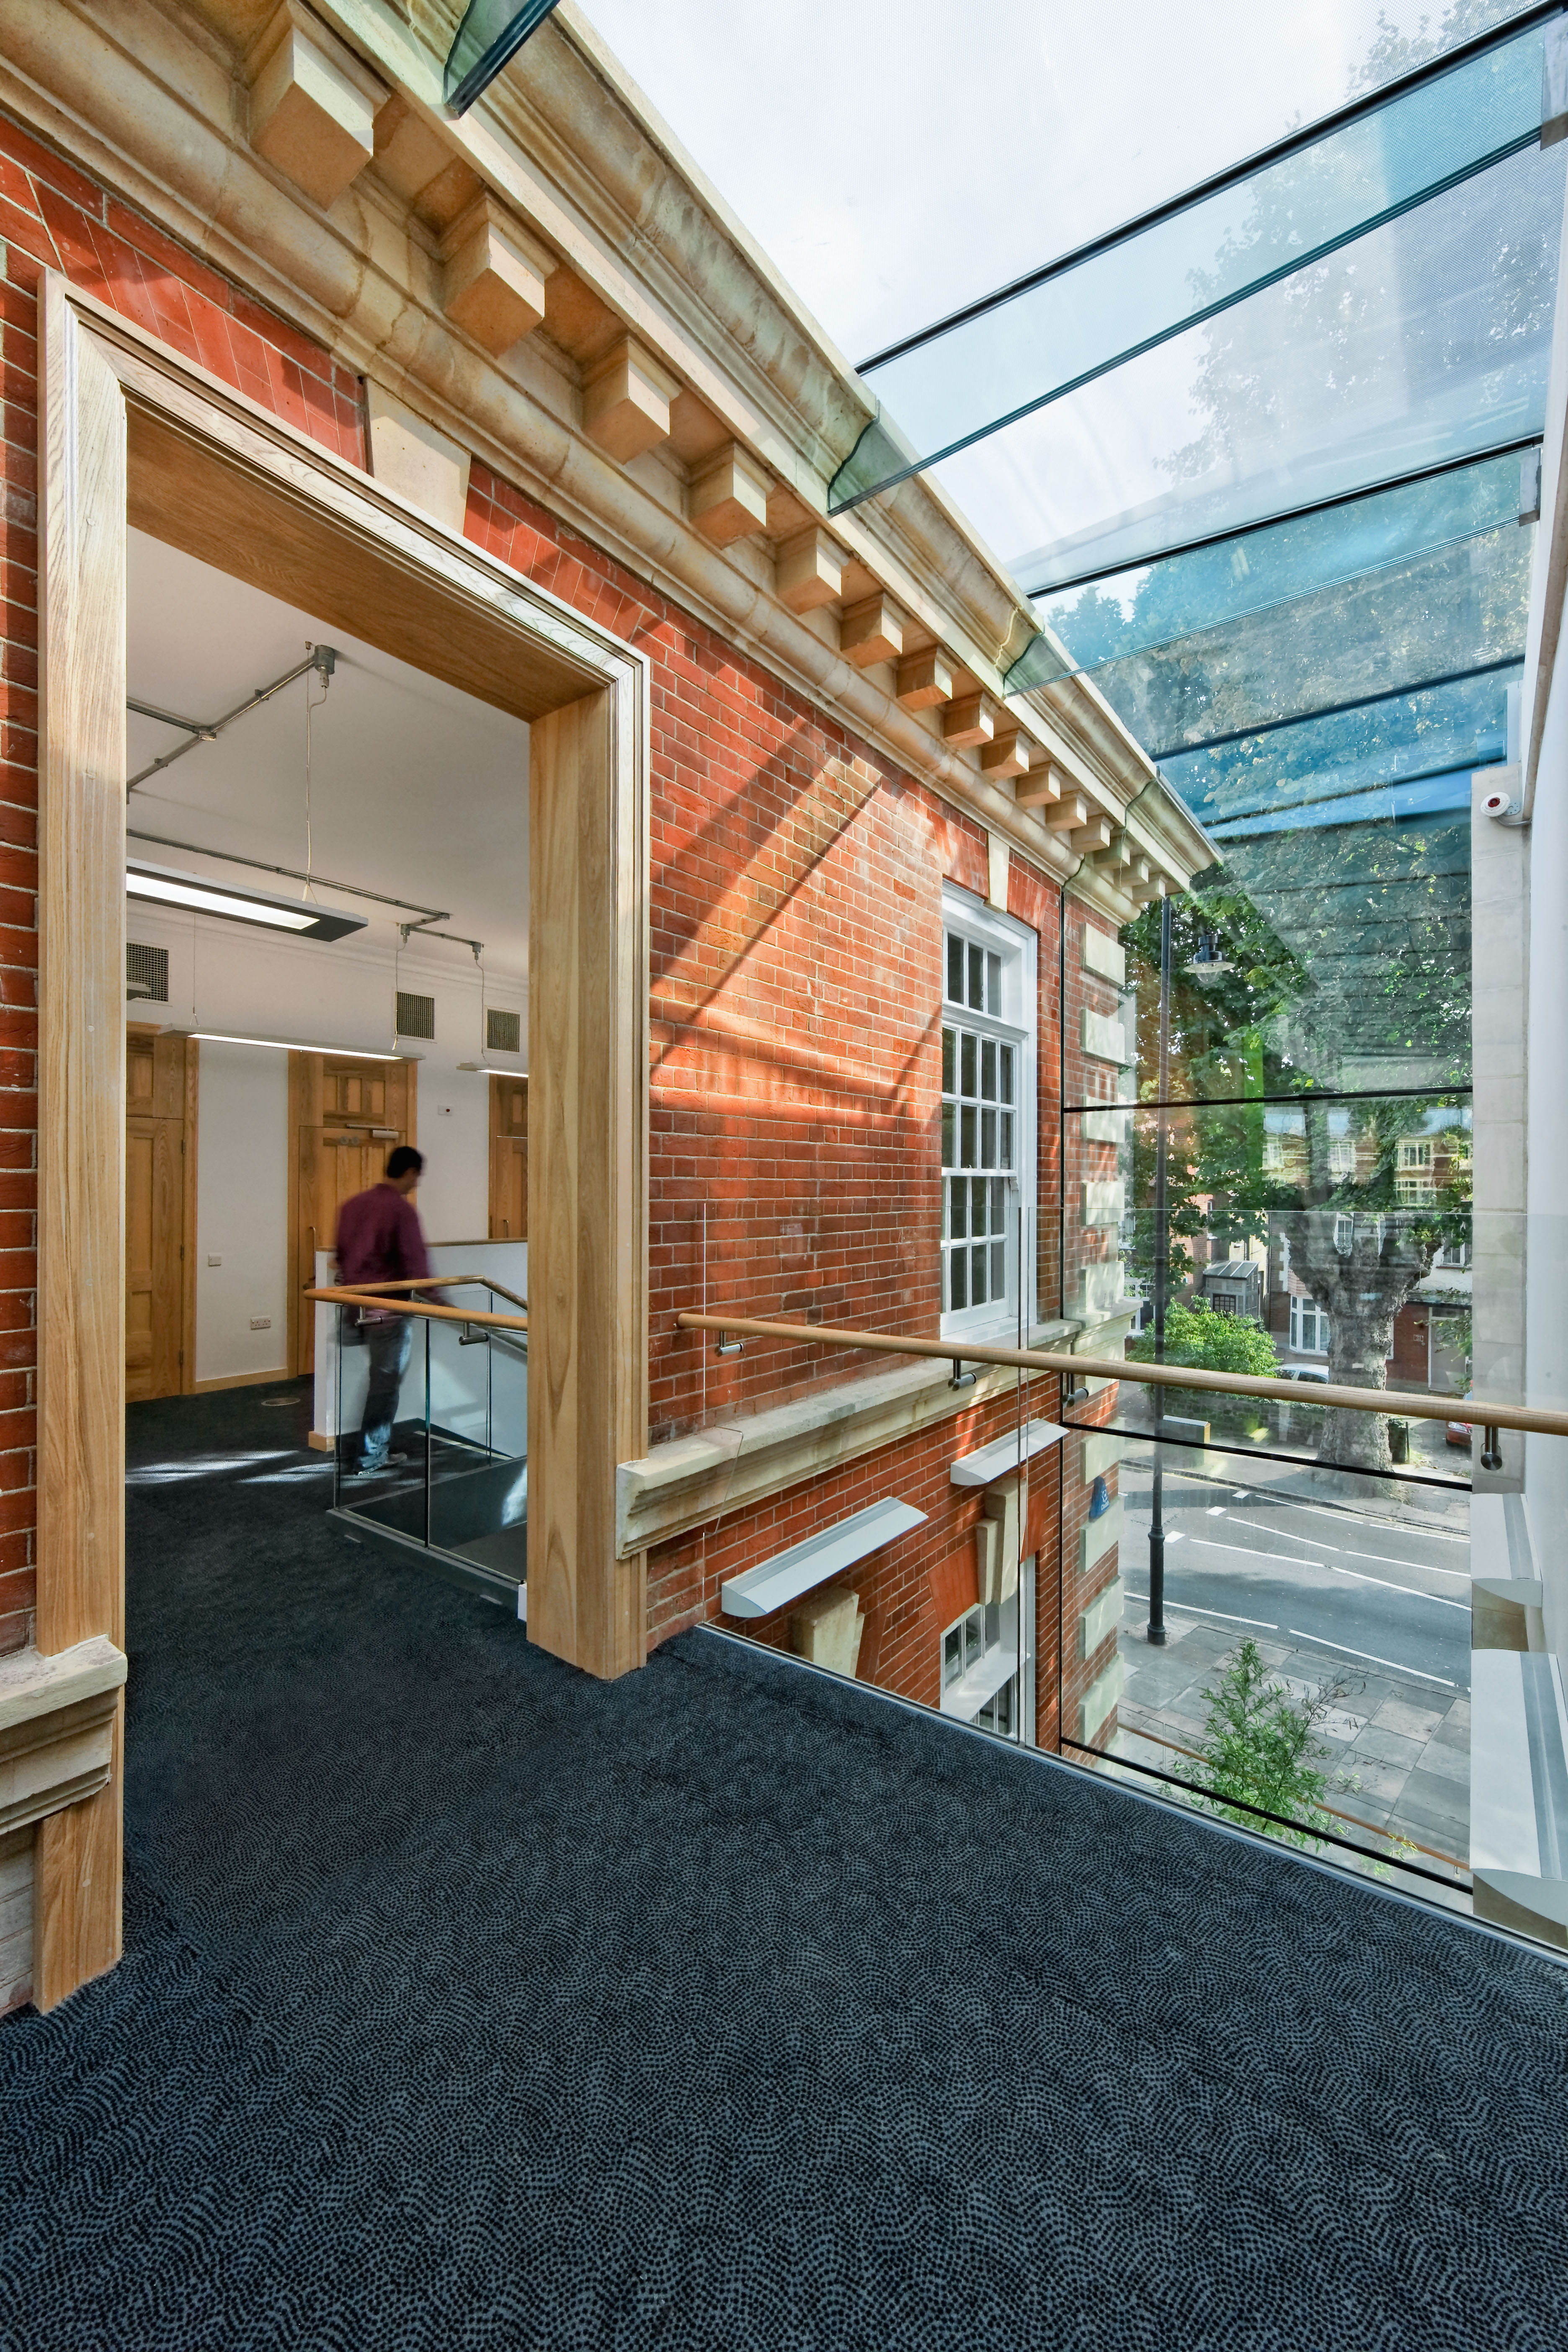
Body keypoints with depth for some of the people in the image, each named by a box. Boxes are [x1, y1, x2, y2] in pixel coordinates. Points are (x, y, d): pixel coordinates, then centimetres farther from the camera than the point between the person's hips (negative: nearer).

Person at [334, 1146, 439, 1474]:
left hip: (356, 1303, 8)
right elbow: (415, 1262, -16)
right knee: (386, 1382, 4)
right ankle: (368, 1457, 13)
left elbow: (341, 1256, 16)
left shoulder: (352, 1204, 9)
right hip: (388, 1308, -8)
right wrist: (433, 1295, -4)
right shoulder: (402, 1209, -15)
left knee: (382, 1377, 18)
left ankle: (380, 1449, 25)